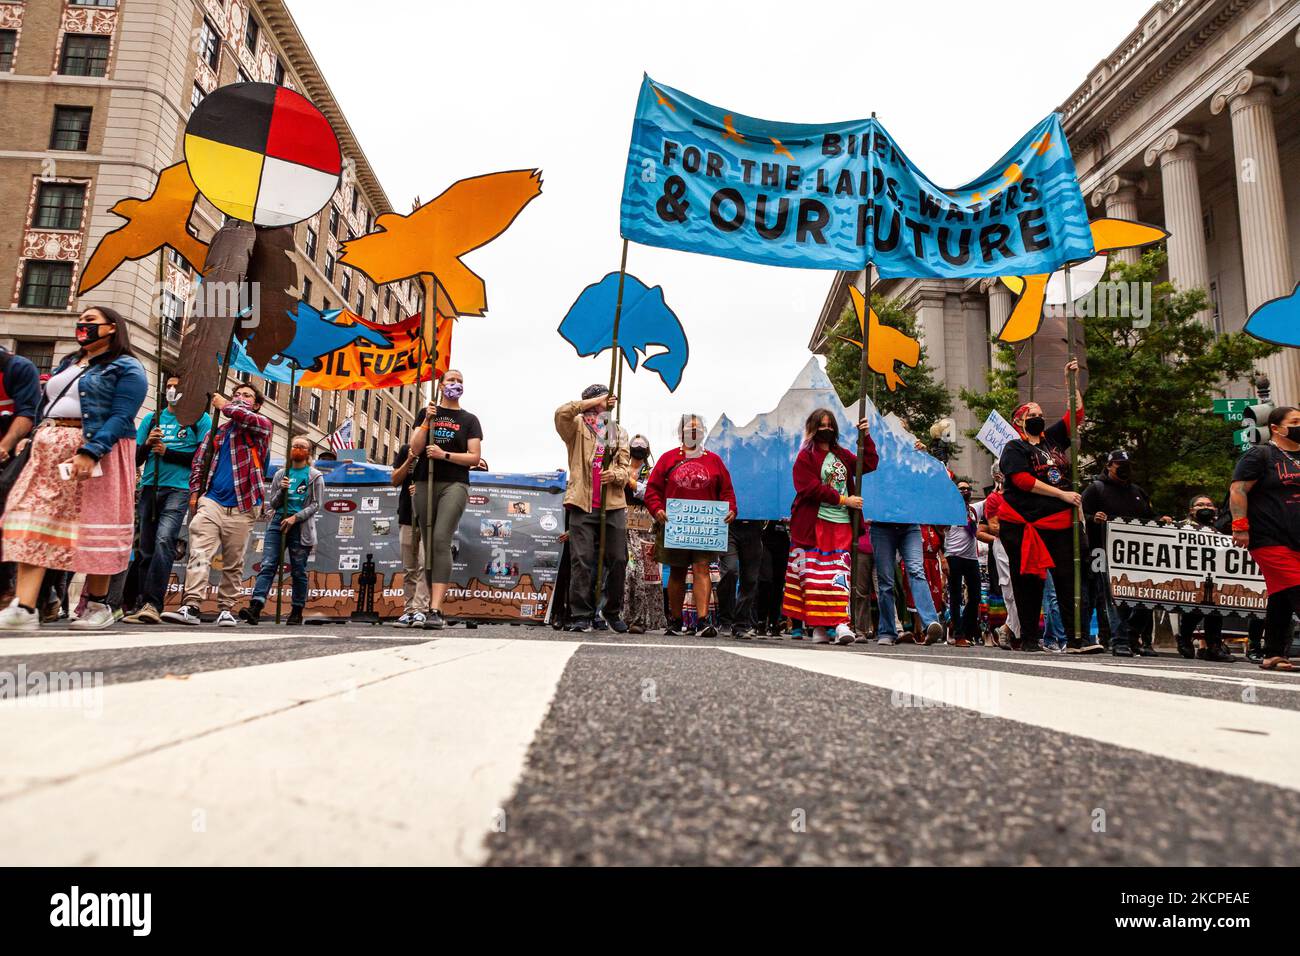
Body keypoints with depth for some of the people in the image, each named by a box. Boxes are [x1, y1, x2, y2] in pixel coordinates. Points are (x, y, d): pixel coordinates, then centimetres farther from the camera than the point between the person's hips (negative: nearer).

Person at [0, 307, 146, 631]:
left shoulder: (126, 368, -2)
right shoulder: (68, 364, 25)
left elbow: (121, 417, -14)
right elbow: (47, 407, 25)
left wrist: (90, 452, -25)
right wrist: (35, 444, 13)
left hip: (96, 450, -7)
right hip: (49, 449, 7)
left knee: (94, 526, -5)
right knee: (33, 519, -6)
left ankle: (98, 606, 6)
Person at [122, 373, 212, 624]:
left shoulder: (200, 419, 8)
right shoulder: (151, 419, 19)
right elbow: (135, 460, 16)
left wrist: (167, 452, -7)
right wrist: (147, 445, -4)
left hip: (178, 490, -5)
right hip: (148, 489, 5)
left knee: (164, 540, -21)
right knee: (145, 548, 4)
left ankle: (153, 604, -25)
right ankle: (143, 604, 8)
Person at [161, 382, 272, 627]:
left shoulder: (263, 424, 8)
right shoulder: (219, 431, 20)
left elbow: (247, 418, -17)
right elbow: (199, 462, 20)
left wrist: (224, 406, 1)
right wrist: (195, 492, 8)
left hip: (242, 507, -2)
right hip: (211, 501, 3)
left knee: (233, 563, 3)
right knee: (199, 554, -13)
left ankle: (226, 609, 10)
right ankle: (191, 606, -19)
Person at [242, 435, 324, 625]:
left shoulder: (315, 477, 7)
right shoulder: (280, 474, 16)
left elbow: (316, 505, -1)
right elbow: (272, 503, 14)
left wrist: (295, 517, -14)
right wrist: (282, 490, -6)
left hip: (301, 526, -2)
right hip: (277, 522, 3)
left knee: (298, 571, 2)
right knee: (267, 566, -11)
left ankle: (297, 612, 10)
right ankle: (255, 607, -22)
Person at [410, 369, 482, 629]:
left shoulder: (469, 420, 11)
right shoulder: (426, 413, 16)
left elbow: (474, 458, 2)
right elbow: (415, 450, 5)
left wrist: (444, 455, -10)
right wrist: (427, 421, -5)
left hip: (454, 485, -3)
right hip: (425, 484, 3)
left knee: (441, 541, -20)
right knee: (428, 545, 3)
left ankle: (435, 610, -27)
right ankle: (435, 606, 10)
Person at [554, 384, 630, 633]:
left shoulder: (617, 433, 20)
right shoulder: (577, 427, 10)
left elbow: (626, 469, 13)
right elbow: (562, 413, -13)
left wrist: (615, 475, -11)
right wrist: (595, 402, -8)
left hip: (613, 505, 3)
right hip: (583, 505, -3)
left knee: (618, 560, 3)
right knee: (581, 561, -6)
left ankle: (613, 612, 17)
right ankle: (581, 616, -2)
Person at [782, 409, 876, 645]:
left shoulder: (842, 455, 20)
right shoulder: (806, 457, 2)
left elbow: (869, 464, 15)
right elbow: (810, 488, -9)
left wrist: (866, 437, 4)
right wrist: (843, 500, -12)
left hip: (841, 524, 4)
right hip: (813, 525, -4)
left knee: (839, 573, -6)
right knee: (815, 575, -5)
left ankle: (840, 624, -12)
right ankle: (818, 626, -1)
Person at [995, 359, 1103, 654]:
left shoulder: (1052, 439, 17)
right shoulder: (1014, 448, 0)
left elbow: (1076, 415, 19)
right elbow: (1022, 480, -14)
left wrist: (1071, 381, 13)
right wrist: (1062, 494, -16)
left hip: (1059, 522, 5)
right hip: (1022, 523, -5)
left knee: (1068, 579, -1)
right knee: (1029, 581, 1)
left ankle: (1075, 638, 0)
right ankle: (1028, 638, 8)